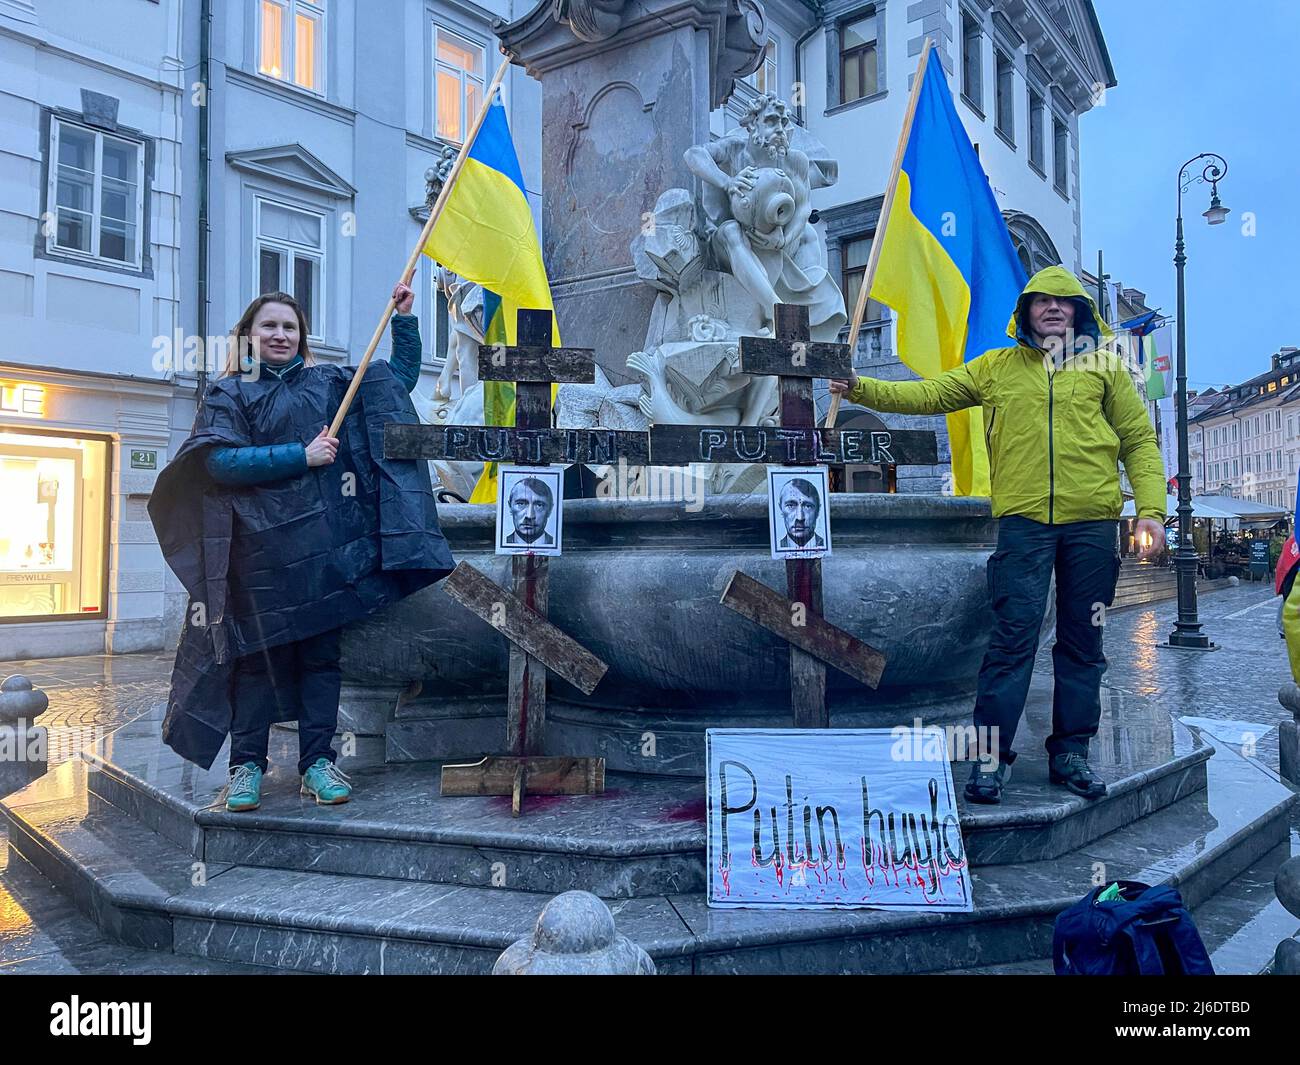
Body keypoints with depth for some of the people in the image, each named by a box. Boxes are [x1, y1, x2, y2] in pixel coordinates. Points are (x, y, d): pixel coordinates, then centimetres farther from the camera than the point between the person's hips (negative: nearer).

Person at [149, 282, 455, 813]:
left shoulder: (330, 383, 16)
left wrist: (404, 318, 15)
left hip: (324, 544, 3)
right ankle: (247, 766, 11)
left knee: (322, 651, 3)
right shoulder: (229, 393, 7)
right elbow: (219, 461, -9)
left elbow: (402, 375, 24)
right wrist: (301, 456, -12)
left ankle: (318, 762, 10)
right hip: (260, 546, -2)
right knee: (258, 653, 0)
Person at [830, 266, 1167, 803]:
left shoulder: (1103, 365, 12)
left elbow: (1139, 441, 10)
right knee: (1013, 637, -5)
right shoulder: (997, 367, 12)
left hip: (1092, 523, 2)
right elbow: (928, 395, 9)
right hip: (1023, 522, -1)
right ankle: (992, 753, 3)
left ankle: (1070, 752, 20)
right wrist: (861, 389, -2)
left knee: (1083, 640, 7)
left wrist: (1150, 508, -1)